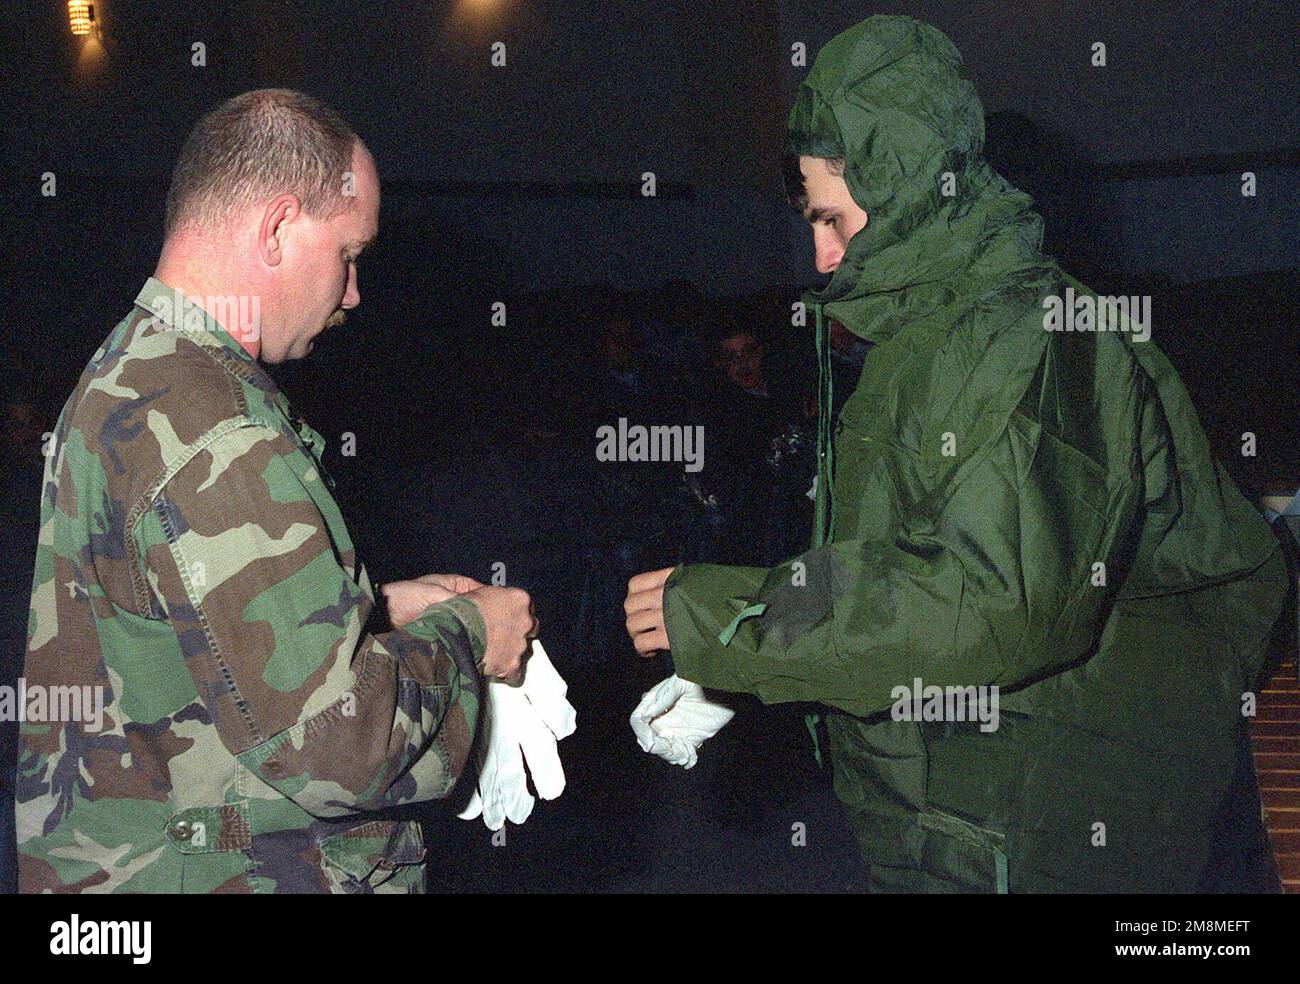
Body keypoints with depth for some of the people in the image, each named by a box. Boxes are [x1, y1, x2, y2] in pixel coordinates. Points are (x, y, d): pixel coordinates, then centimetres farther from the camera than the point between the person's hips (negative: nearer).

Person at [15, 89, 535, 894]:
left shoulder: (122, 377, 9)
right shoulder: (206, 435, -24)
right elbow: (333, 746, -27)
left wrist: (377, 607, 12)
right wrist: (461, 635, -10)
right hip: (212, 872, -10)